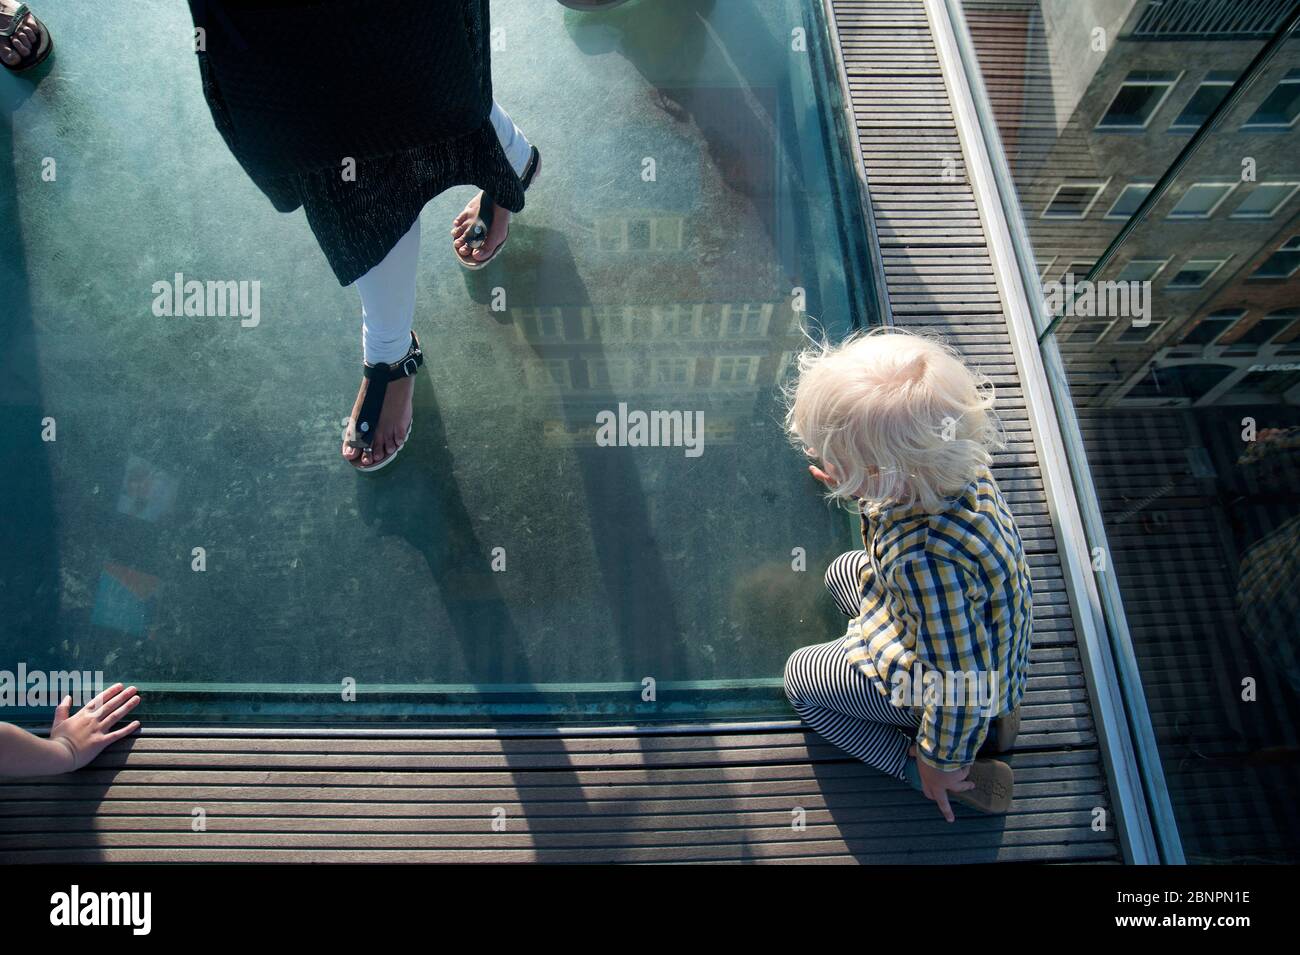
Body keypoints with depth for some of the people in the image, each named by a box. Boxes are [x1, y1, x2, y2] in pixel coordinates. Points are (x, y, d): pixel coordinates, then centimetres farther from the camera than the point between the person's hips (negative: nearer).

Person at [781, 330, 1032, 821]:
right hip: (990, 633, 8)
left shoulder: (926, 559, -44)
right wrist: (858, 488, 9)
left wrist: (941, 762, -14)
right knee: (845, 570, 26)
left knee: (799, 677, 10)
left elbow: (959, 679, -30)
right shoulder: (952, 464, -21)